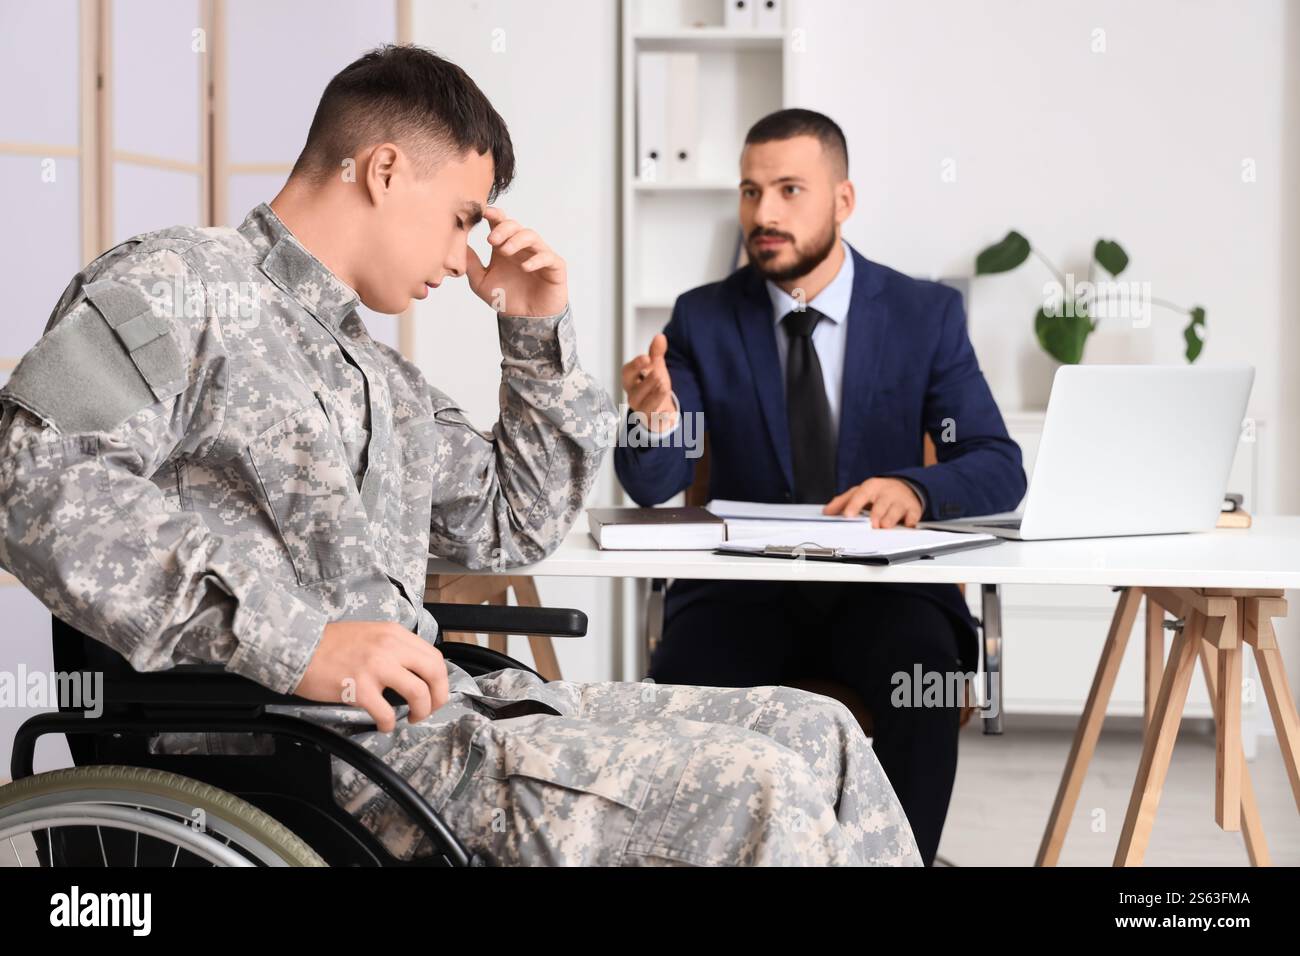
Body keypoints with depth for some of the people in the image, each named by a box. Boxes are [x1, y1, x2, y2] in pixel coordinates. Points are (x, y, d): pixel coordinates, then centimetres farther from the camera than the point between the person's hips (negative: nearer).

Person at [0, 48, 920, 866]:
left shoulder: (389, 382, 25)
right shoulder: (178, 282, -3)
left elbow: (513, 528, 32)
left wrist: (541, 334, 21)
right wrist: (294, 641, -28)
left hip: (444, 702, 9)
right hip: (309, 743, -9)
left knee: (816, 731, 1)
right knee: (754, 789, -21)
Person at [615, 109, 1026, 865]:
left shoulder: (927, 314, 2)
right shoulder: (703, 320, 4)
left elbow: (999, 469, -5)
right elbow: (654, 487, -3)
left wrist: (913, 490, -27)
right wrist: (654, 418, -27)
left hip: (883, 591, 0)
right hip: (742, 593, 1)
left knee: (922, 676, -32)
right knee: (682, 684, -30)